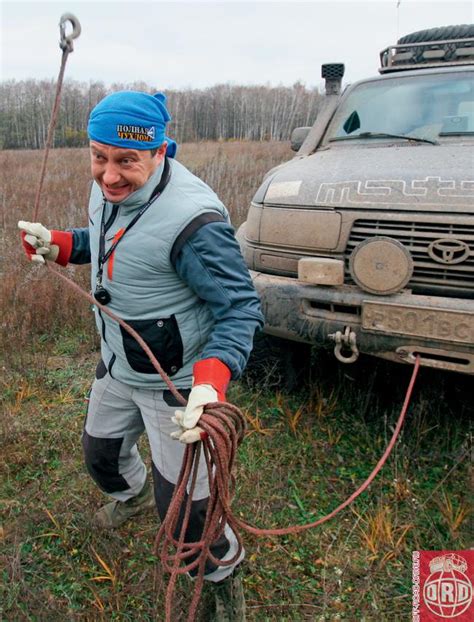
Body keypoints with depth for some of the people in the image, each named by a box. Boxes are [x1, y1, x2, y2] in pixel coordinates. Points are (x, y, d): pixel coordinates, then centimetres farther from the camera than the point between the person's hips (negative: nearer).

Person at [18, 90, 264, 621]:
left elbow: (240, 309, -27)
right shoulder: (108, 189, -6)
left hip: (176, 382, -8)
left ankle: (223, 575, 36)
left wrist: (213, 380, -42)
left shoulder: (192, 219, -32)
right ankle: (132, 495, 67)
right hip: (116, 367, 8)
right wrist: (59, 245, 1)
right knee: (100, 452, 30)